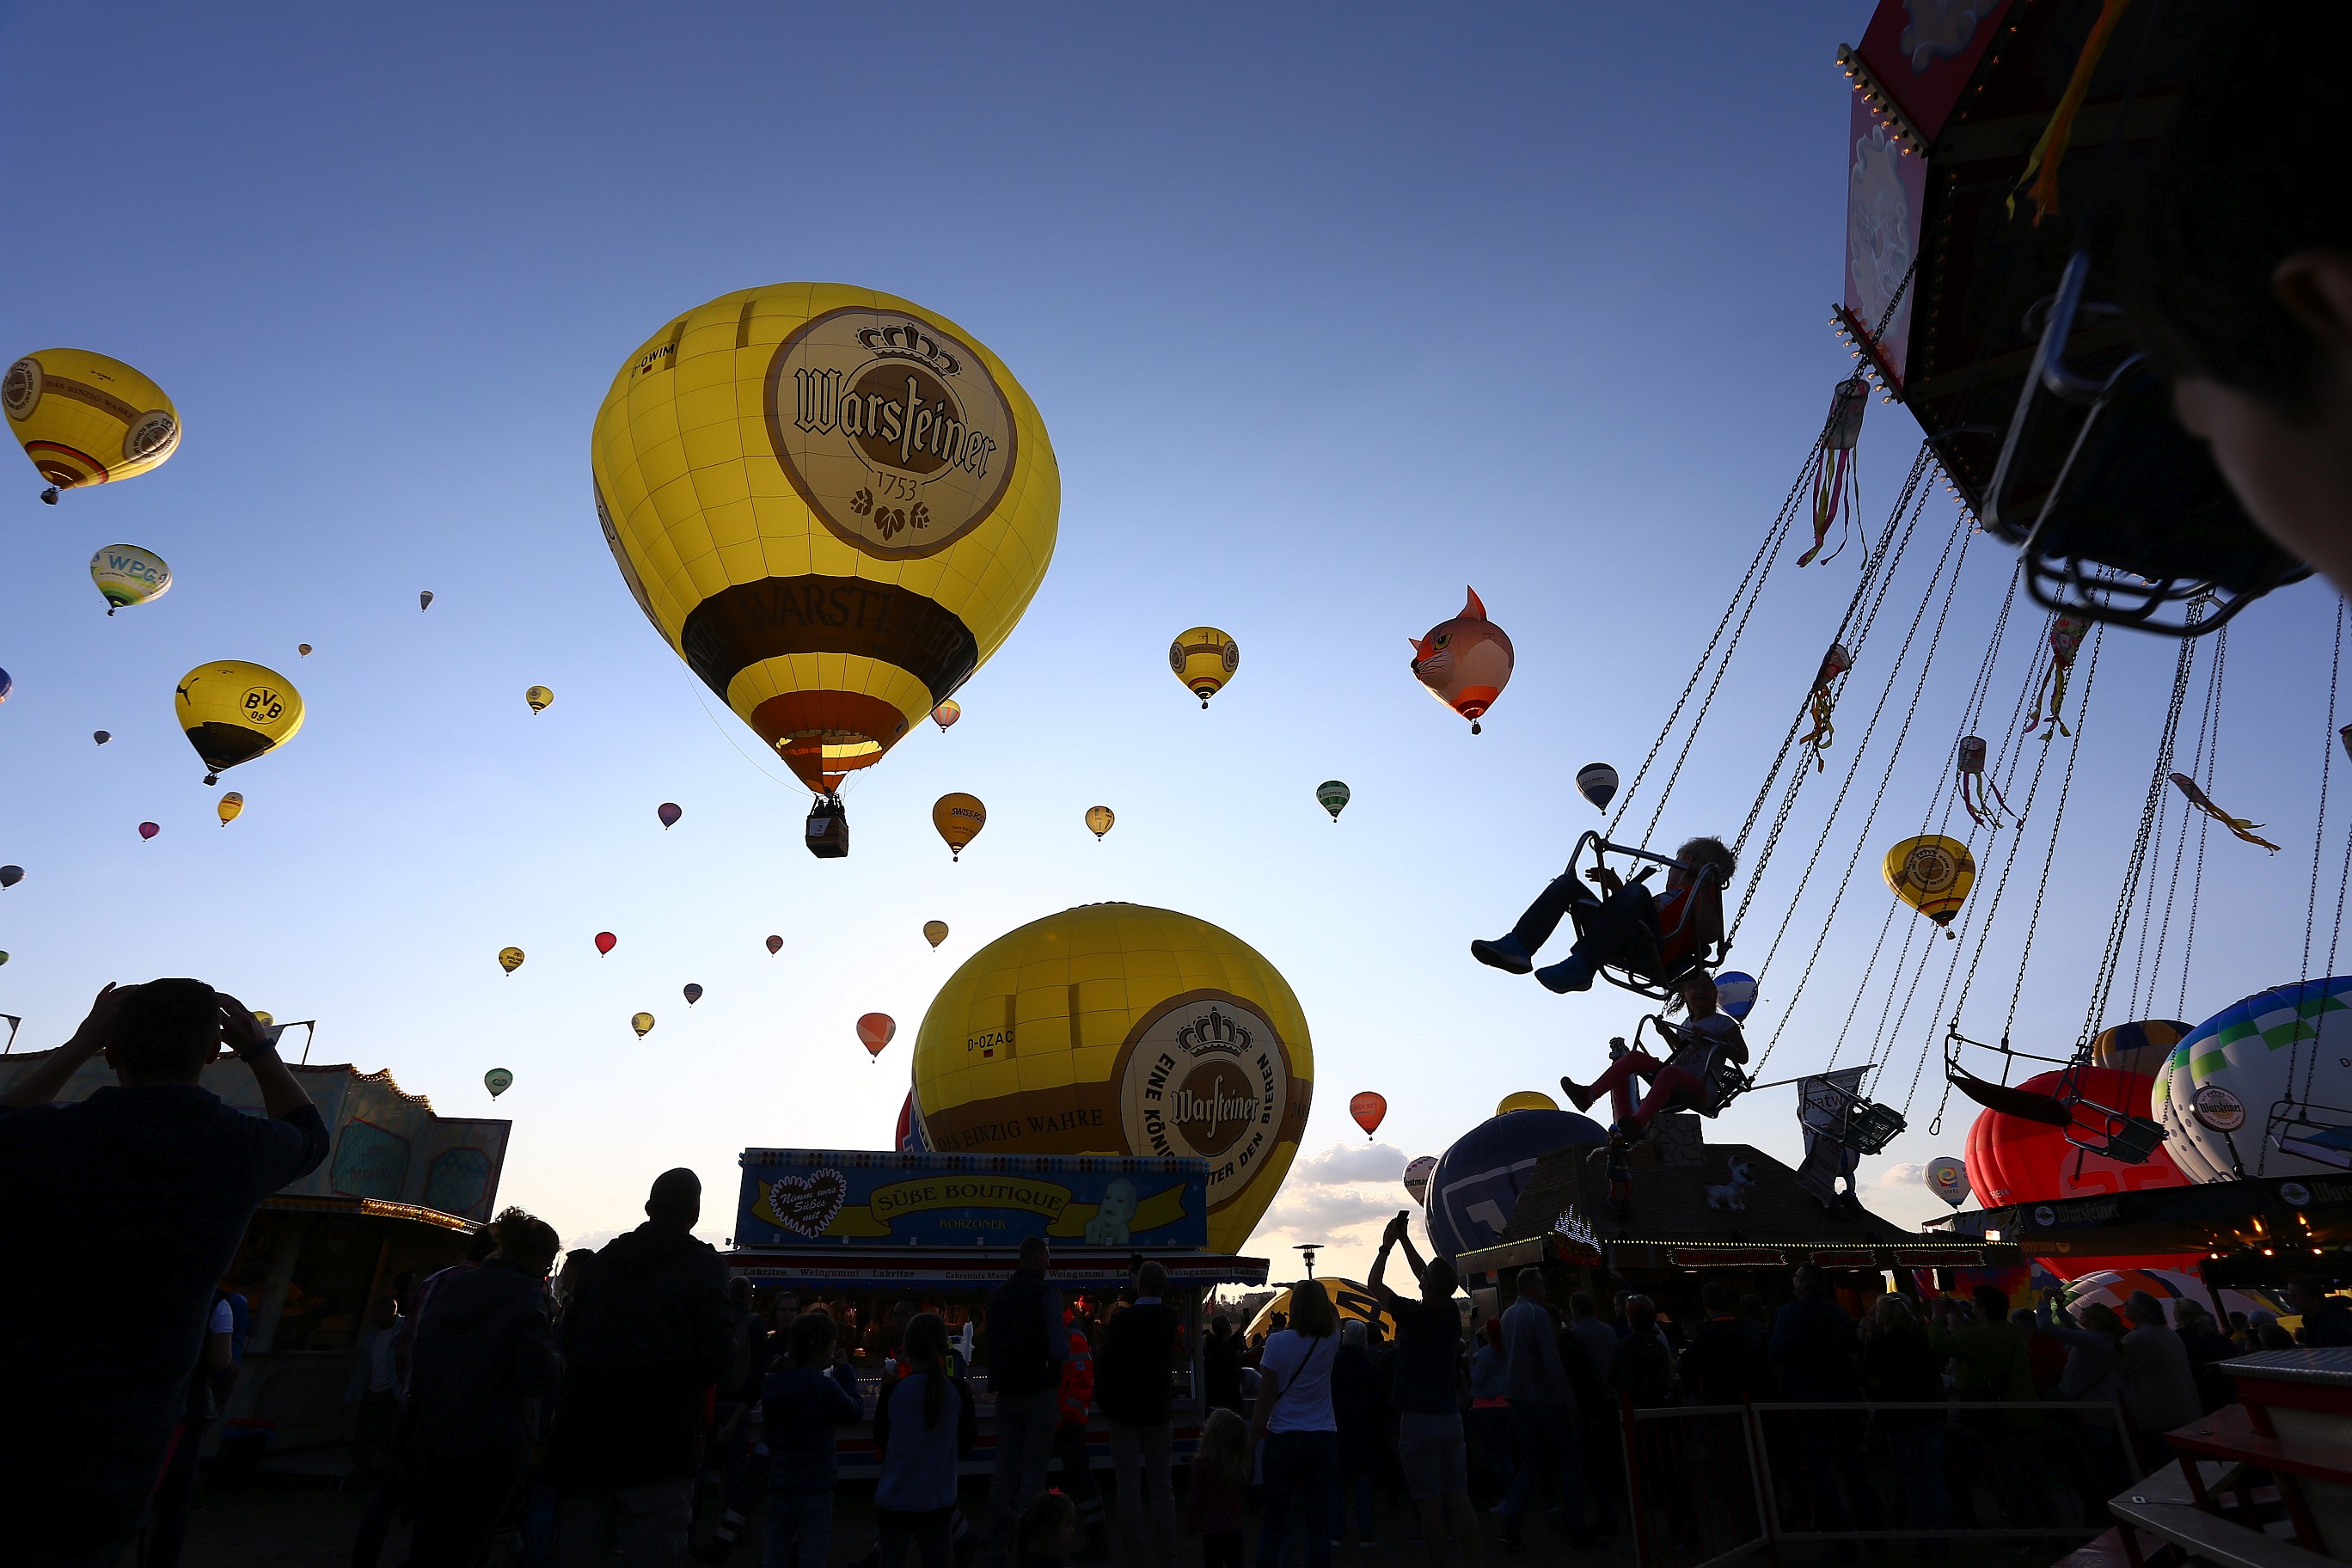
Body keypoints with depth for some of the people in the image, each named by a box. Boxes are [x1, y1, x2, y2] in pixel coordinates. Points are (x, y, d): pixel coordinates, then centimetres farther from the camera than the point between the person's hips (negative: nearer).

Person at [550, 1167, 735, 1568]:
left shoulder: (604, 1259, 11)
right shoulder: (702, 1264, -5)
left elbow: (568, 1340, 9)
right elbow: (717, 1355, -12)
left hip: (585, 1433, 5)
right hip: (658, 1441, -5)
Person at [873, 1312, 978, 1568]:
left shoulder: (893, 1391, -11)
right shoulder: (958, 1390, -9)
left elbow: (880, 1444, 4)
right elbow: (964, 1446, 2)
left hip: (895, 1500, 0)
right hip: (937, 1501, 0)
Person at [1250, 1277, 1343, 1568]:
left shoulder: (1277, 1342, -8)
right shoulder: (1331, 1341, -2)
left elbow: (1265, 1401, -7)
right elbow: (1332, 1312, 23)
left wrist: (1250, 1446, -1)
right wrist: (1313, 1293, 26)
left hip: (1282, 1440, -2)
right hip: (1323, 1439, 2)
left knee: (1274, 1523, 9)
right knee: (1319, 1524, 7)